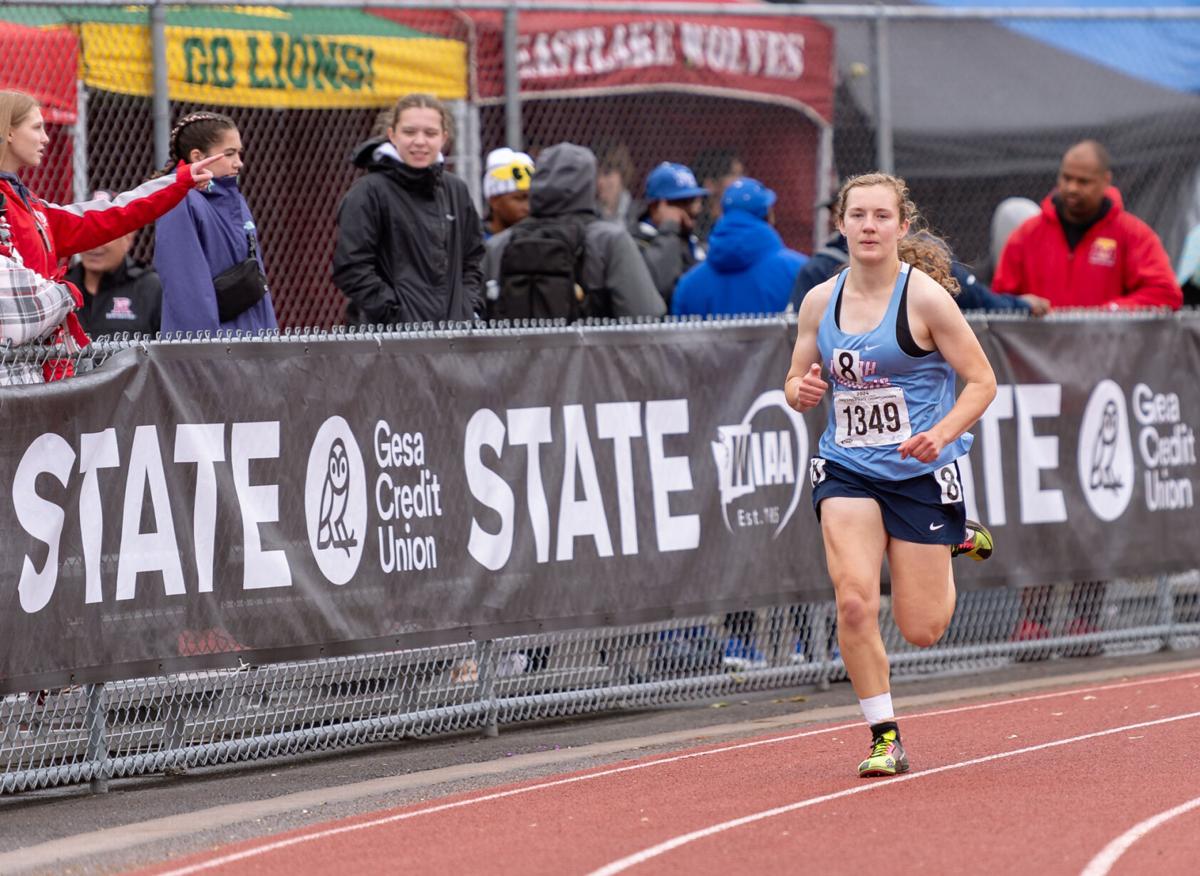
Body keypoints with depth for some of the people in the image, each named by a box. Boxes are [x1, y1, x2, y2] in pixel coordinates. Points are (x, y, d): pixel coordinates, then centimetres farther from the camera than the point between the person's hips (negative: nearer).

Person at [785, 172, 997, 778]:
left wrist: (941, 433, -23)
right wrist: (802, 391, -10)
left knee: (922, 631, 3)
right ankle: (884, 737, -3)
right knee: (854, 601, -19)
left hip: (920, 472, -3)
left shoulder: (923, 297, -10)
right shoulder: (819, 302, 3)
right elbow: (796, 382, 15)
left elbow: (981, 381, -6)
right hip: (847, 471, 3)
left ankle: (956, 543, 36)